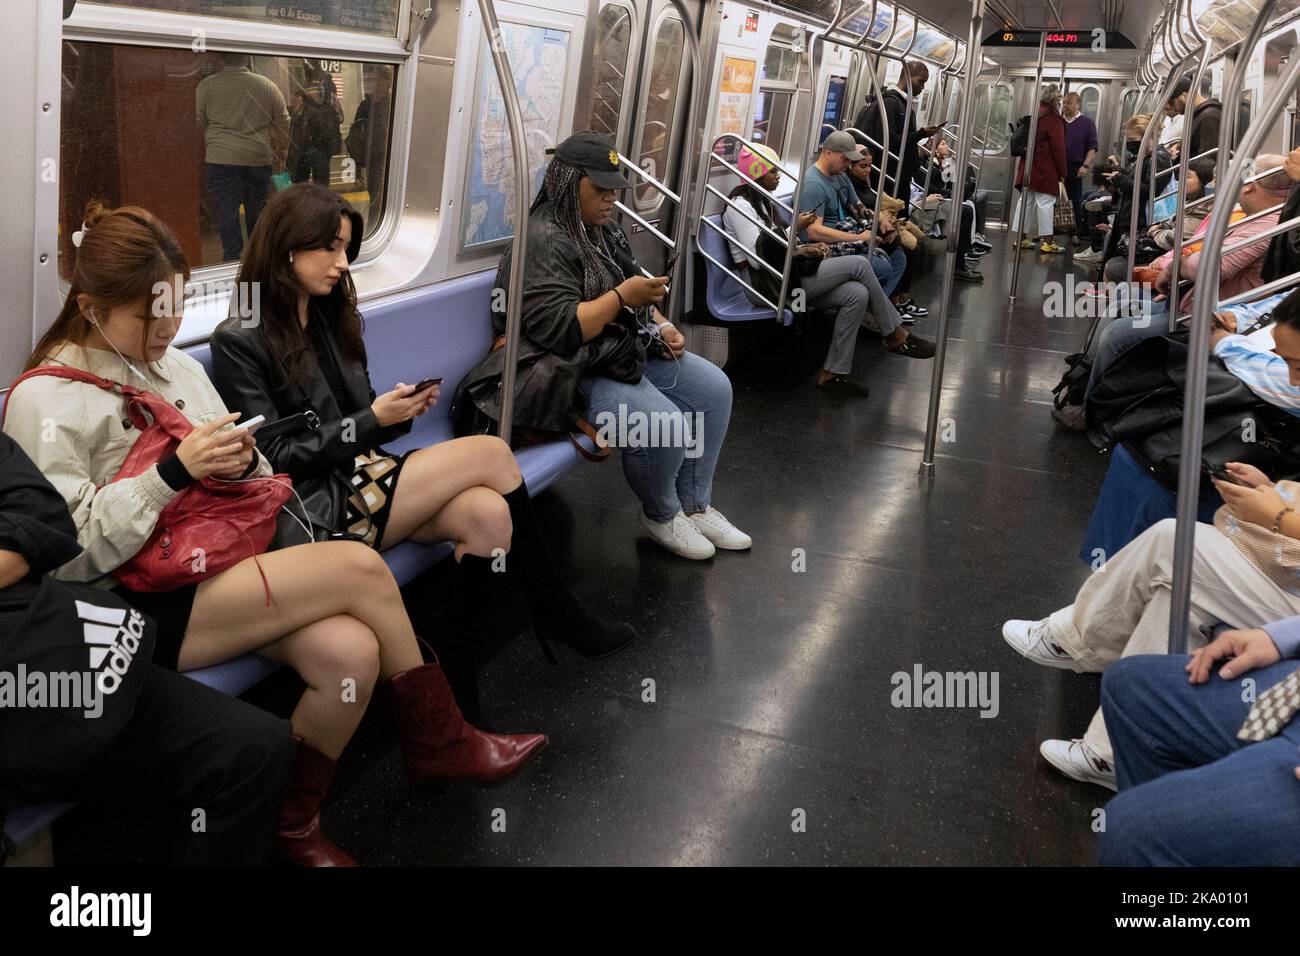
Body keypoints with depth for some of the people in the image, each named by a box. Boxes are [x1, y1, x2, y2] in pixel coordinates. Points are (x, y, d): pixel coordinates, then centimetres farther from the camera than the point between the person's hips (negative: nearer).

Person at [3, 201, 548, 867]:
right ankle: (437, 740, -2)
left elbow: (234, 487, 19)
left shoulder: (175, 364, 15)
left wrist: (242, 464, -5)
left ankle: (294, 824, -1)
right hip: (136, 609, -6)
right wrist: (173, 473, -21)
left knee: (351, 652, -25)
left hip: (216, 567, 7)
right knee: (360, 568, -22)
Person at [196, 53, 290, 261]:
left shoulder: (206, 86, -1)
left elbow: (199, 124, 6)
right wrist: (281, 153, 22)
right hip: (259, 159, 2)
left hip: (222, 159, -2)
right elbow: (283, 123, 9)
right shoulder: (267, 86, 2)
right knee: (257, 212, 13)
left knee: (226, 212, 1)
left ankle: (233, 259, -2)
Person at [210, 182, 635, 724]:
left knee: (488, 513, -23)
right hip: (317, 508, -7)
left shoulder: (331, 318, 16)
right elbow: (274, 457, -11)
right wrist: (371, 421, -15)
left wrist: (403, 410, -4)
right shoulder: (239, 340, -7)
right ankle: (557, 612, -2)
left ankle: (461, 683, -15)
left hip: (360, 478, 7)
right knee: (491, 452, -17)